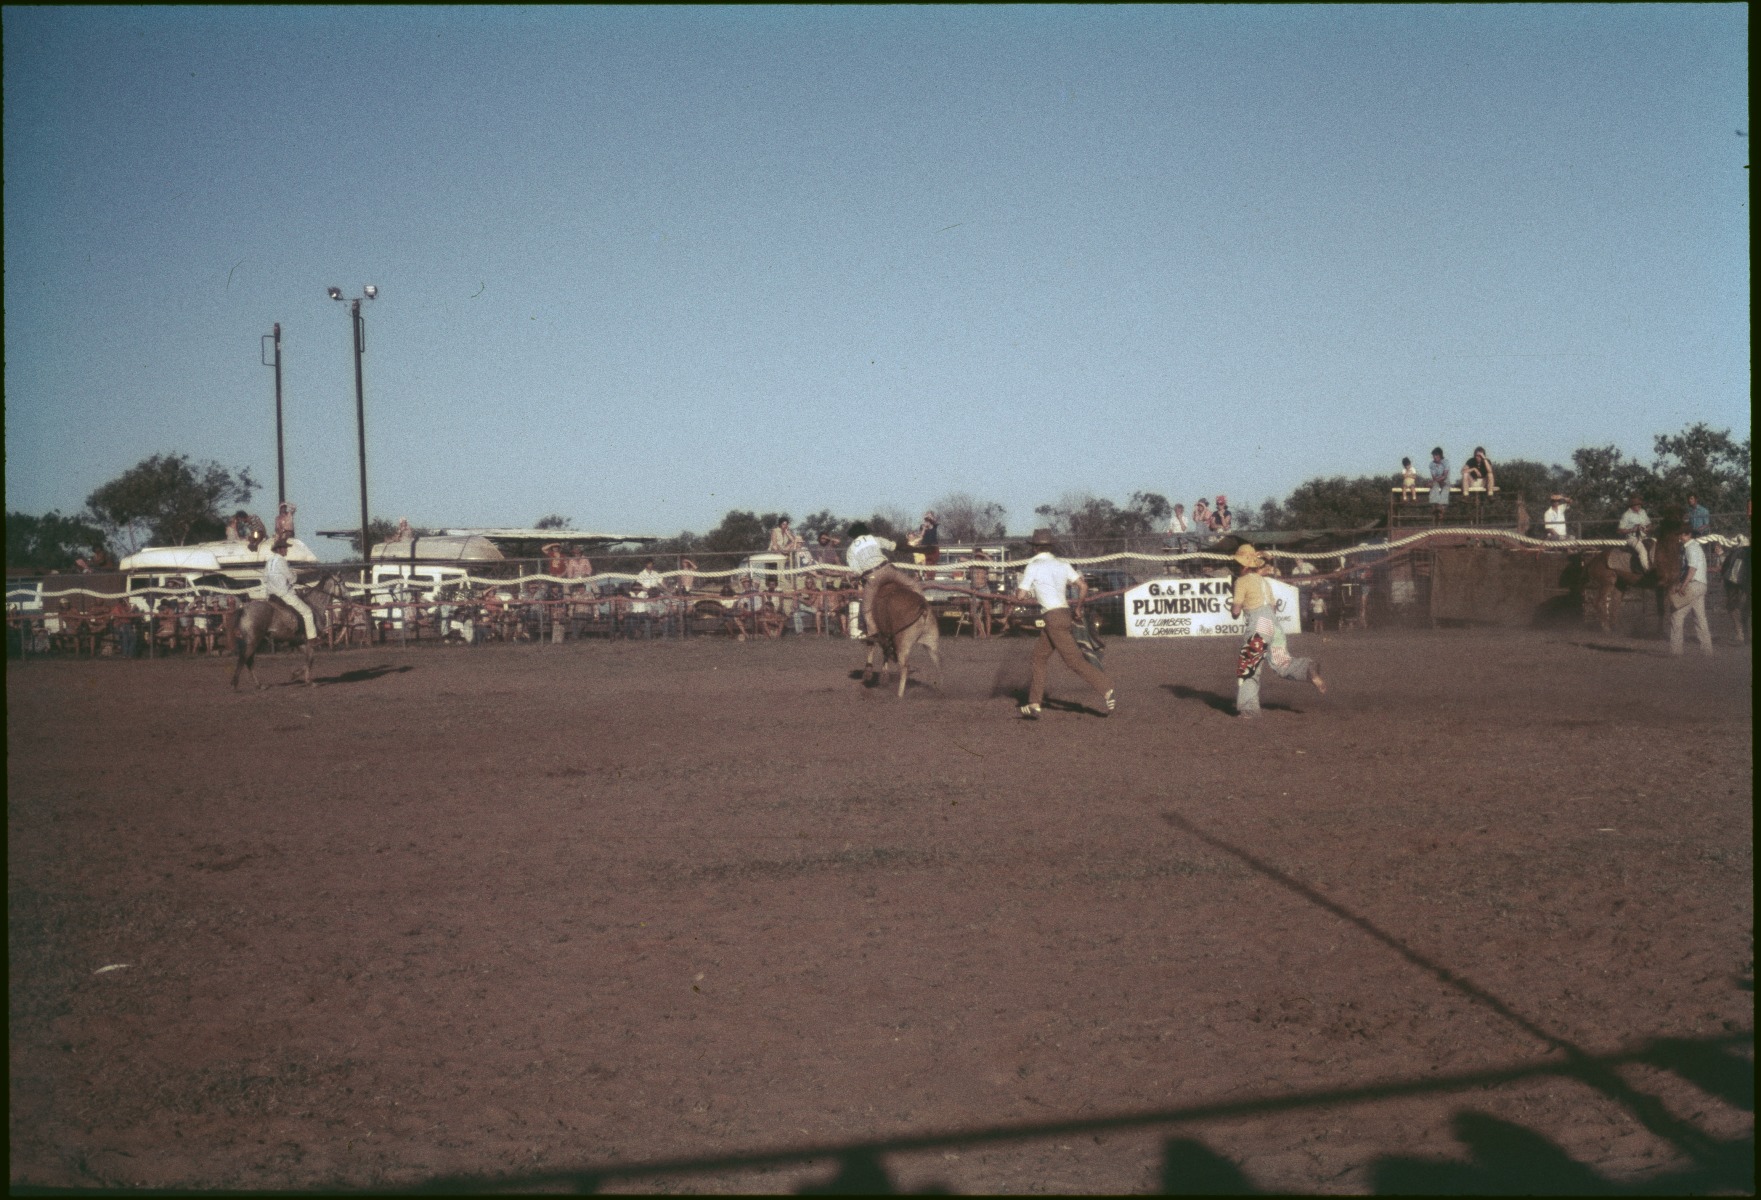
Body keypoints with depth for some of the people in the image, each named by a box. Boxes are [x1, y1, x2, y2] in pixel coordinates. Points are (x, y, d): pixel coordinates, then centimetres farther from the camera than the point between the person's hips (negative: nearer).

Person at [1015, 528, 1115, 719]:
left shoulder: (1033, 566, -3)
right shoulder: (1062, 564, 12)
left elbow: (1021, 596, -4)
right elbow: (1083, 586, 4)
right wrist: (1078, 608, 17)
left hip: (1052, 617, -8)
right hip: (1064, 613, 8)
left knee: (1074, 660, -10)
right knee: (1039, 658, 14)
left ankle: (1106, 690, -19)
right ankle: (1034, 705, 13)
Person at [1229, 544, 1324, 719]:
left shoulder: (1242, 581, -1)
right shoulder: (1264, 582, 21)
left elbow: (1235, 611, -6)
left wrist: (1233, 605, 16)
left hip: (1258, 627, -7)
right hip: (1274, 624, 7)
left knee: (1246, 668, 2)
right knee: (1282, 663, 11)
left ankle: (1247, 709, -1)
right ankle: (1309, 669, -17)